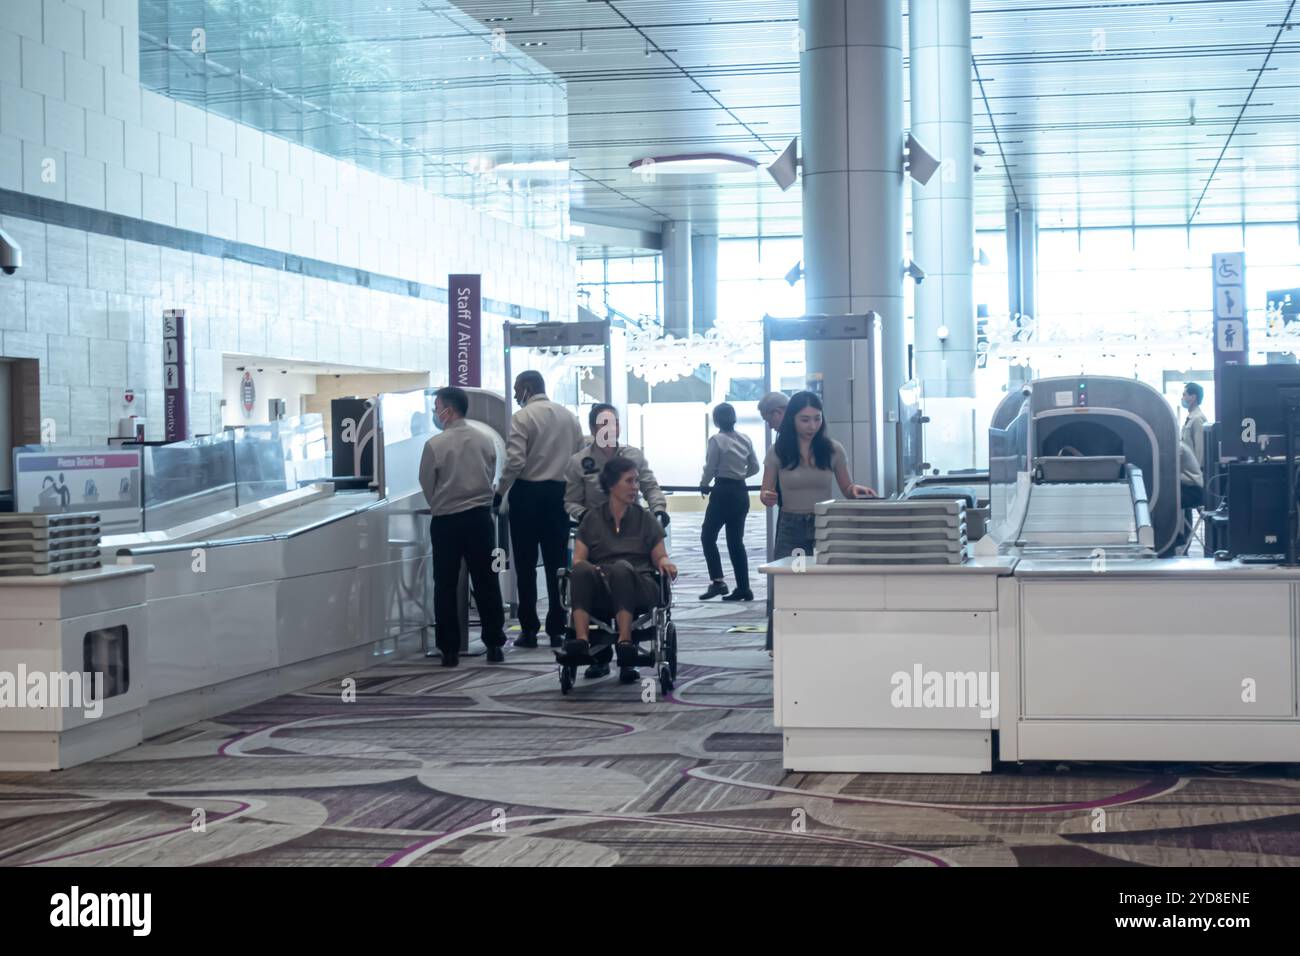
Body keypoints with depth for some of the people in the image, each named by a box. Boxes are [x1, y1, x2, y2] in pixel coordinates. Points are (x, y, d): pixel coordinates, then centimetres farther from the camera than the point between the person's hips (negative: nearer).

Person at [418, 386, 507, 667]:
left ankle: (449, 650, 6)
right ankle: (494, 644, 9)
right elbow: (491, 476, 7)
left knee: (445, 586, 6)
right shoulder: (485, 441, 0)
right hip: (480, 516, 3)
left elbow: (427, 485, -2)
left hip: (446, 520, -3)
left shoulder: (435, 444, -12)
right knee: (486, 582, 8)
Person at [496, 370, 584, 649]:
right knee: (557, 564, 8)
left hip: (528, 493, -4)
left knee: (526, 565, 3)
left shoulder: (522, 417, -8)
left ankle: (529, 631, 3)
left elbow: (515, 461, -17)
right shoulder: (568, 416, 8)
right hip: (560, 493, 4)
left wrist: (500, 492, -6)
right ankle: (557, 630, 7)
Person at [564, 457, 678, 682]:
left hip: (638, 586, 0)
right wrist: (592, 569, -16)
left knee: (621, 568, -35)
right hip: (599, 592, 1)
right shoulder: (592, 519, 16)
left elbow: (660, 557, 13)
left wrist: (664, 563, -12)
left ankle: (625, 644, -47)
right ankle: (582, 640, -47)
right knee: (581, 571, -33)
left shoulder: (645, 519, 17)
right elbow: (578, 560, 8)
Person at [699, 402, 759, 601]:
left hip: (723, 492, -6)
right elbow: (754, 467, 11)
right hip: (741, 492, 6)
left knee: (708, 536, 3)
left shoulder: (716, 440, -11)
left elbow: (710, 469, -10)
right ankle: (743, 588, 8)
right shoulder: (745, 439, 5)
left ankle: (717, 581, -10)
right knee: (736, 541, 10)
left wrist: (703, 485, 8)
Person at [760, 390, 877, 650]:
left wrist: (856, 490, -15)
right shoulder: (778, 451, 0)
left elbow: (846, 488, 8)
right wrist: (767, 498, -19)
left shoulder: (833, 449, 1)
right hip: (790, 528, 0)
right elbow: (767, 492, 4)